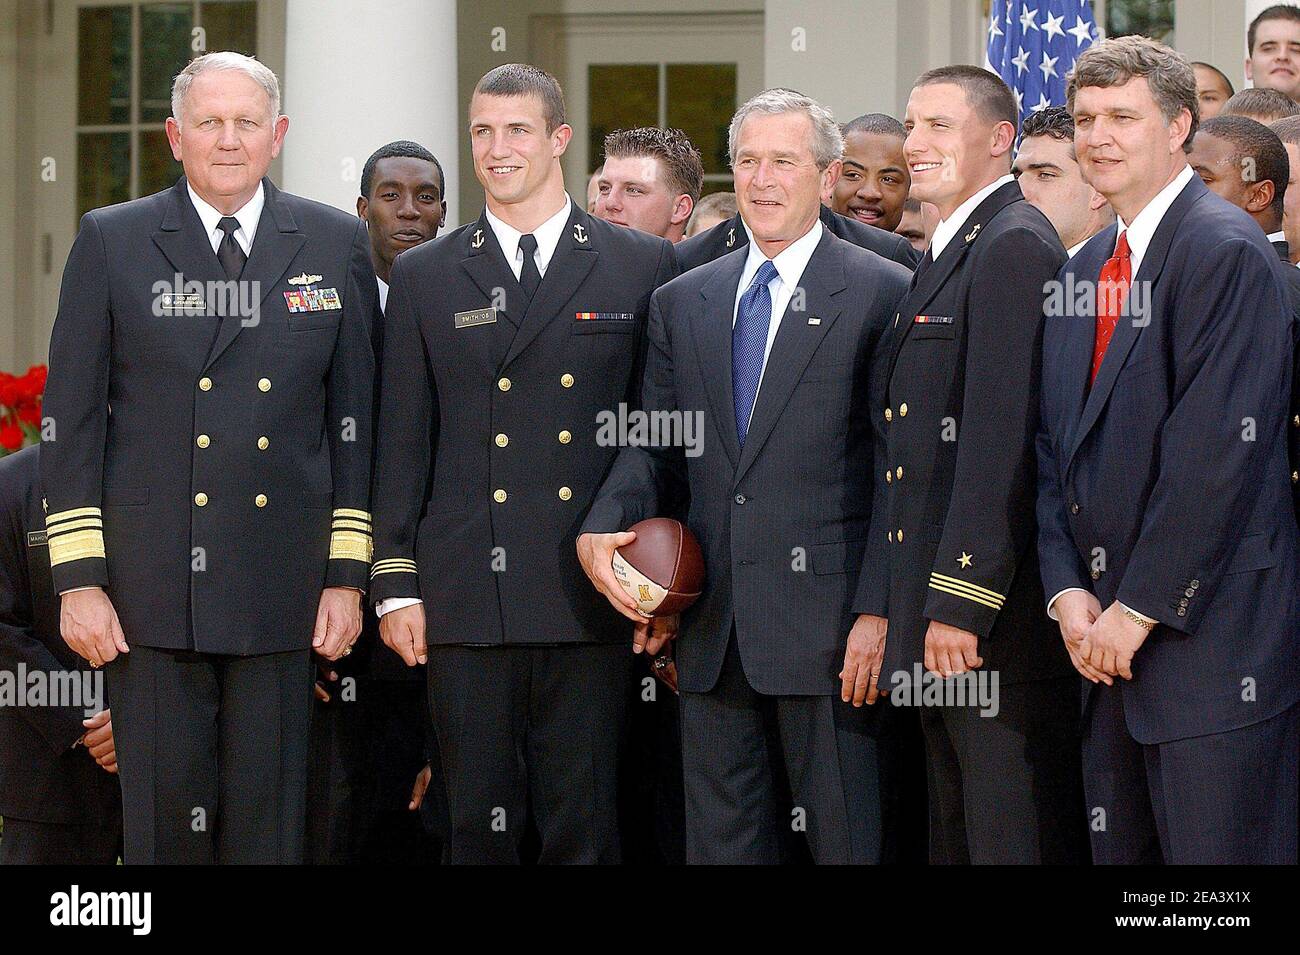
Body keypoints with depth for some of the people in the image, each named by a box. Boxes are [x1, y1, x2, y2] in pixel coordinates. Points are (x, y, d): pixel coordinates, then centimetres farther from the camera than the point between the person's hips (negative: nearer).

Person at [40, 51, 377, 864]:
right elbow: (71, 421, 3)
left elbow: (358, 419, 7)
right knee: (164, 817, 2)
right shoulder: (112, 242, 5)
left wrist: (348, 575, 1)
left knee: (269, 823, 4)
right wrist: (78, 578, -4)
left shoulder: (337, 245, 8)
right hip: (151, 580, -1)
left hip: (282, 582, 1)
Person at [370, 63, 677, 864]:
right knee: (480, 827, 4)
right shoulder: (425, 277, 11)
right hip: (467, 595, 1)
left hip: (589, 588, -1)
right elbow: (403, 441, 9)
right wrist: (397, 584, 3)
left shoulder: (643, 266, 7)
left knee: (584, 828, 1)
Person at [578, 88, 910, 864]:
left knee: (846, 839, -2)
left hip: (826, 624, -5)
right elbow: (654, 447, 15)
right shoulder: (682, 303, 16)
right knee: (720, 838, 9)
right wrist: (601, 529, -5)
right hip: (712, 626, 5)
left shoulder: (881, 294, -1)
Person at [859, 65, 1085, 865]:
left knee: (1015, 835, -6)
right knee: (953, 835, 13)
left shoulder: (1014, 244, -12)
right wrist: (882, 606, 17)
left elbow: (1001, 437, -20)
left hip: (997, 618, -10)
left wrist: (960, 602, -22)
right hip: (939, 622, 10)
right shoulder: (945, 258, 20)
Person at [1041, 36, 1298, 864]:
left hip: (1212, 641, -8)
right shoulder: (1088, 269, 16)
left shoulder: (1226, 252, -11)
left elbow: (1220, 454, -17)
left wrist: (1137, 610, -15)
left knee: (1218, 853, -6)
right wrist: (1069, 592, 1)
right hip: (1111, 643, 8)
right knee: (1120, 853, 10)